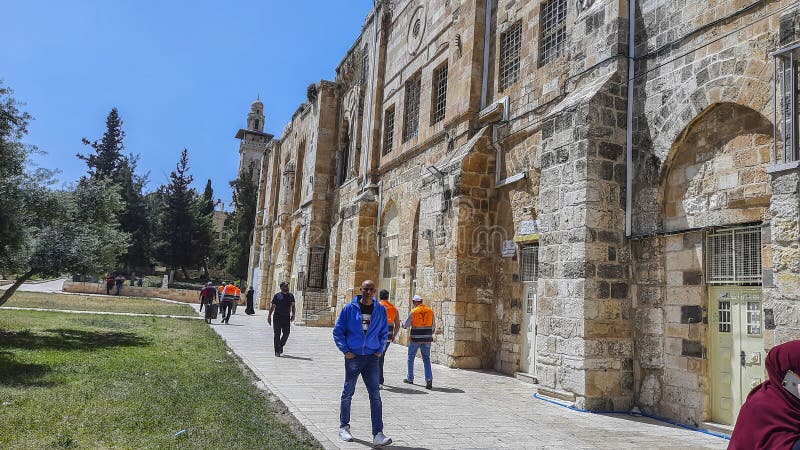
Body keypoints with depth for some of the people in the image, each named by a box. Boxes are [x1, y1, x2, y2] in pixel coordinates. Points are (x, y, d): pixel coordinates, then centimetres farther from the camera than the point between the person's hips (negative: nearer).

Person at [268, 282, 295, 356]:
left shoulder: (291, 296, 12)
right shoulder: (277, 296, 3)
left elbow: (293, 306, 12)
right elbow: (272, 306, 4)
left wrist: (293, 314, 1)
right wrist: (269, 316, 0)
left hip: (287, 318, 2)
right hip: (277, 317, -2)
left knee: (286, 333, -3)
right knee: (277, 334, -2)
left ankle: (281, 345, 23)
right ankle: (277, 351, 4)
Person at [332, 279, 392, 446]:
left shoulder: (380, 310, 4)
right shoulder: (350, 308, -4)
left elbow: (384, 332, 16)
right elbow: (338, 331, 1)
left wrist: (380, 350, 5)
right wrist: (346, 350, -6)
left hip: (372, 357, 2)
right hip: (353, 357, -2)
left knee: (375, 395, -3)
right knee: (348, 392, 10)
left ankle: (378, 434, -1)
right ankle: (344, 427, 27)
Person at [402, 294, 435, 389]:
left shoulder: (413, 312, -9)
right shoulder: (430, 311, 3)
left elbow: (406, 325, -1)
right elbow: (433, 326, 10)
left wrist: (403, 323, 22)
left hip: (415, 339, -3)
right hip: (427, 339, 3)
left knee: (411, 358, 15)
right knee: (426, 359, 6)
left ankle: (410, 379, 24)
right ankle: (429, 379, -11)